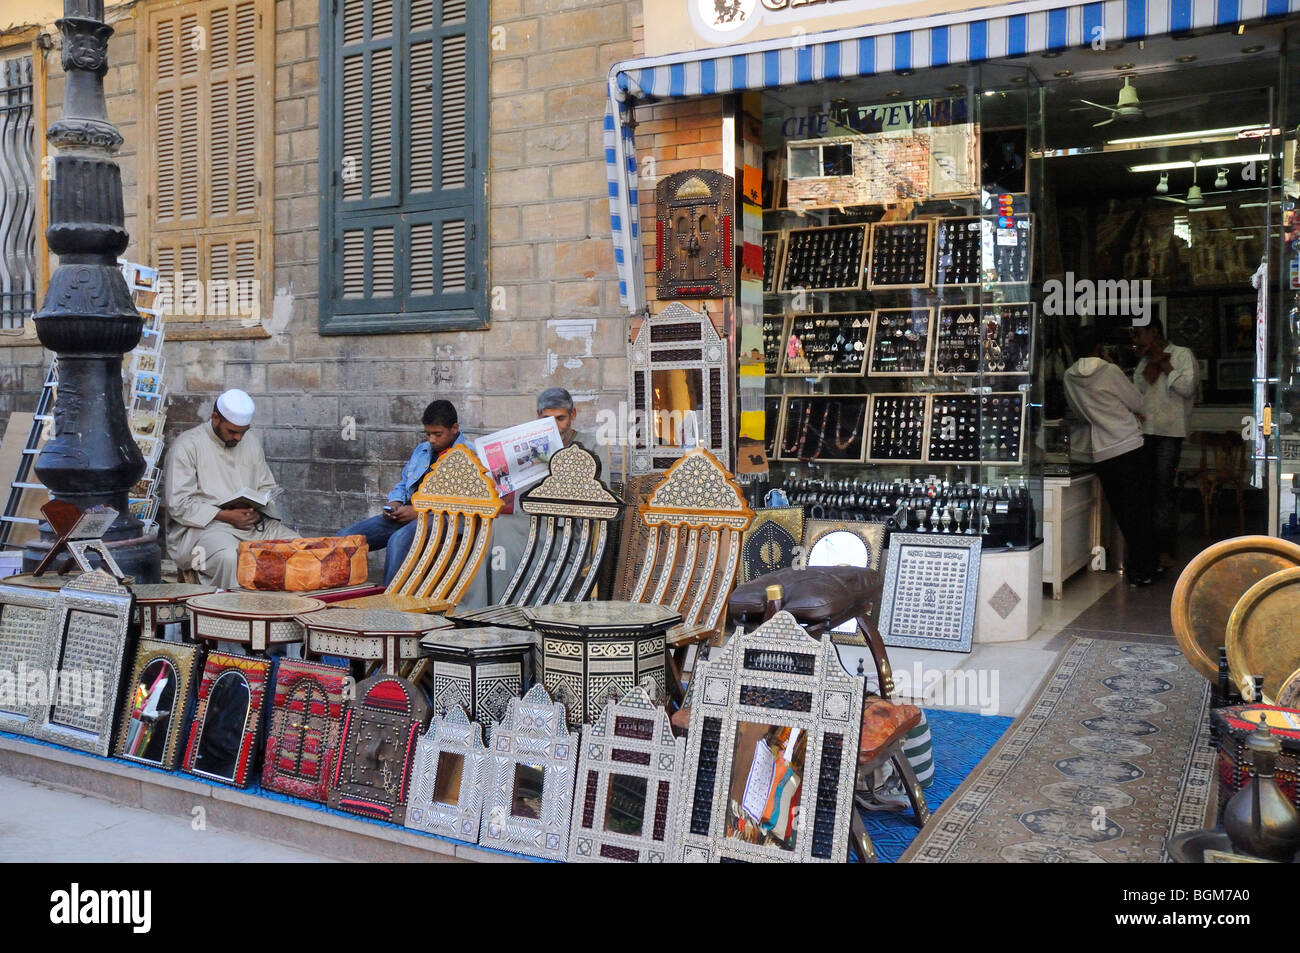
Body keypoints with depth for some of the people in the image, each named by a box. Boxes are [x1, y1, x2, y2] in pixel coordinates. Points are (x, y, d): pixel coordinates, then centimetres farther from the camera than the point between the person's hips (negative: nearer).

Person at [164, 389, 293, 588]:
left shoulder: (251, 441, 15)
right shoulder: (187, 445, -4)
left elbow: (267, 488, 21)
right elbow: (179, 505, -10)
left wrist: (258, 510, -3)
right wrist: (226, 516, -17)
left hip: (253, 521, 5)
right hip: (204, 525, -5)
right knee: (230, 556, -39)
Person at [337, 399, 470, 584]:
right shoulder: (422, 450, 25)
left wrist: (418, 511, -16)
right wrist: (394, 504, 6)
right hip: (405, 514, 8)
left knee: (399, 540, -38)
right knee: (345, 537, -9)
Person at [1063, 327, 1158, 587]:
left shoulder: (1069, 377, 4)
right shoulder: (1110, 372, -9)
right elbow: (1137, 404, 2)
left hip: (1100, 454, 5)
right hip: (1129, 446, -5)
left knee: (1121, 511, 13)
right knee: (1138, 510, 2)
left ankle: (1141, 565, 20)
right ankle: (1141, 571, 4)